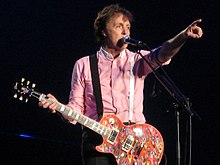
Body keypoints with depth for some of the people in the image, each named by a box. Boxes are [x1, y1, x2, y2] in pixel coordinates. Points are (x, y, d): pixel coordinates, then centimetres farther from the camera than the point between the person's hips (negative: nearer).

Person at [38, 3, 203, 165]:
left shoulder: (137, 60, 11)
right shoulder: (83, 65, 12)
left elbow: (161, 55, -10)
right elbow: (76, 109, 12)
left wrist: (183, 36, -29)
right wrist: (58, 107, -10)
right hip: (97, 138, 0)